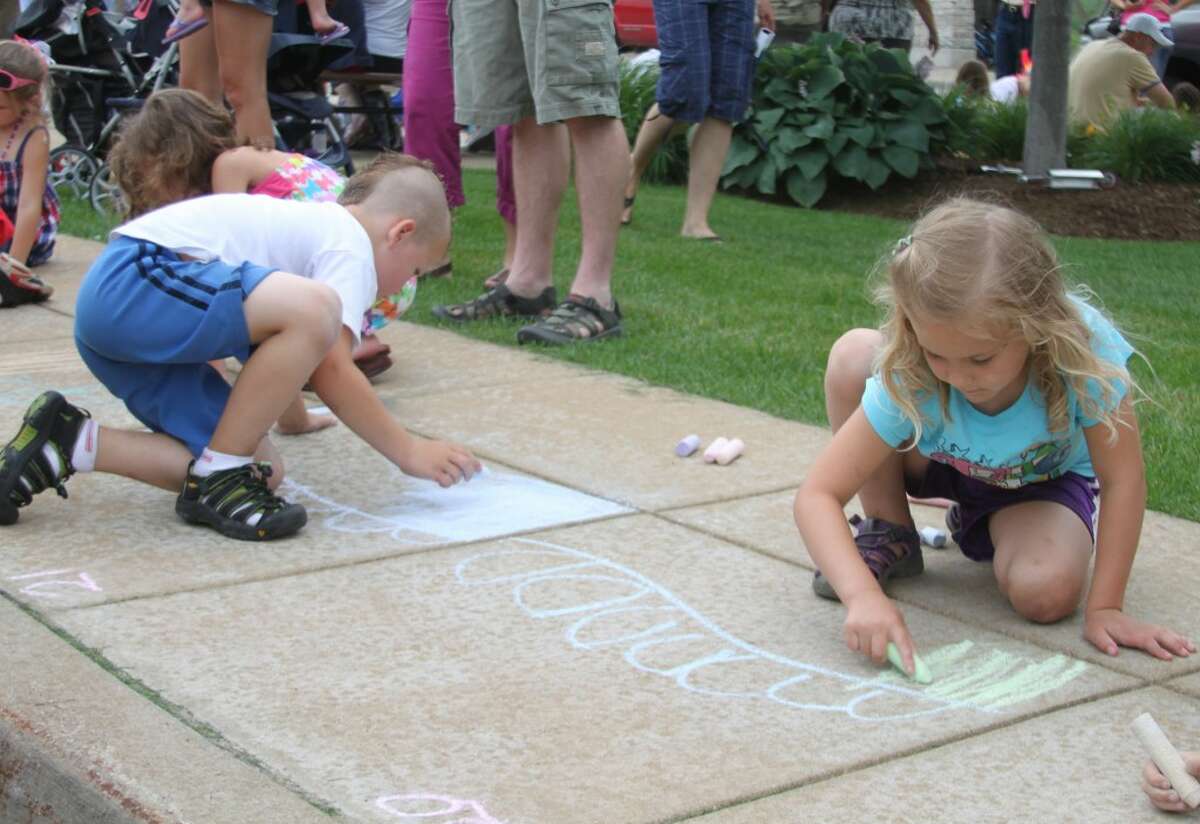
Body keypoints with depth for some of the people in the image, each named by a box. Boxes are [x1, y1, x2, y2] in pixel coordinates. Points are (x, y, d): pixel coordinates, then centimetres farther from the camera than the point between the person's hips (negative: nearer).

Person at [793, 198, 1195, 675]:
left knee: (1044, 594, -31)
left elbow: (1122, 480, -26)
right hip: (945, 464, 0)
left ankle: (982, 528, 7)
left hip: (1048, 479, 0)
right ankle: (887, 537, -4)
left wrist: (1104, 608, -26)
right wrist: (863, 595, -50)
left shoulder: (1084, 350, -39)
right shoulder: (909, 380, -35)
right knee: (853, 354, -28)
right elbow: (817, 495, -35)